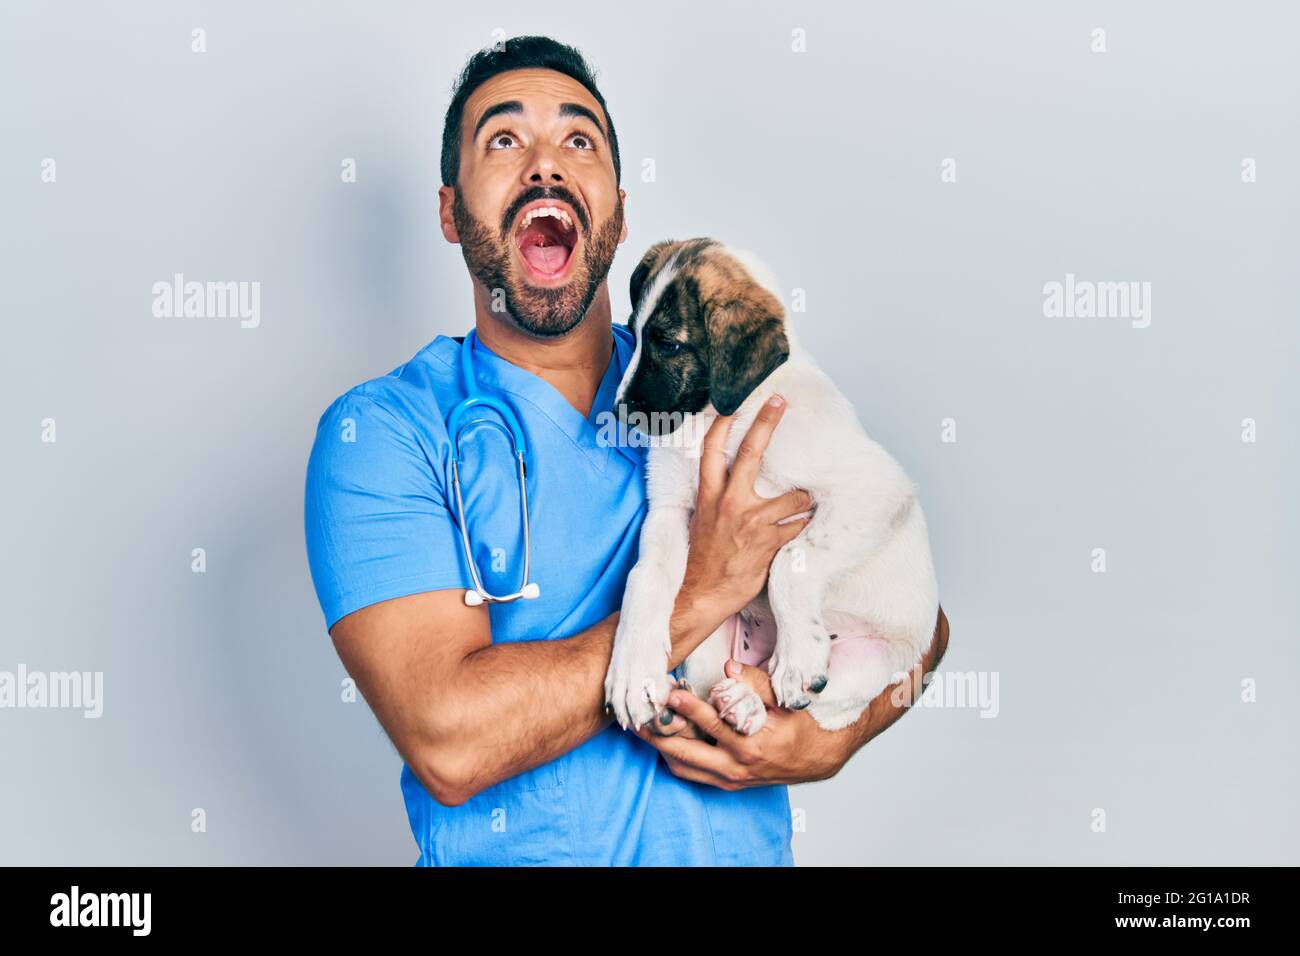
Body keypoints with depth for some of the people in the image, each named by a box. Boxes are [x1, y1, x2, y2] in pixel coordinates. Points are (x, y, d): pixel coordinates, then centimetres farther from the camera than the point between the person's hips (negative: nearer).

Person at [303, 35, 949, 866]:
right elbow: (449, 743, -17)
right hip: (510, 854, -2)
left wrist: (829, 741, -10)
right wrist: (700, 593, -14)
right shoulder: (381, 432, -6)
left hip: (743, 846, 3)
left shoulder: (724, 393, 5)